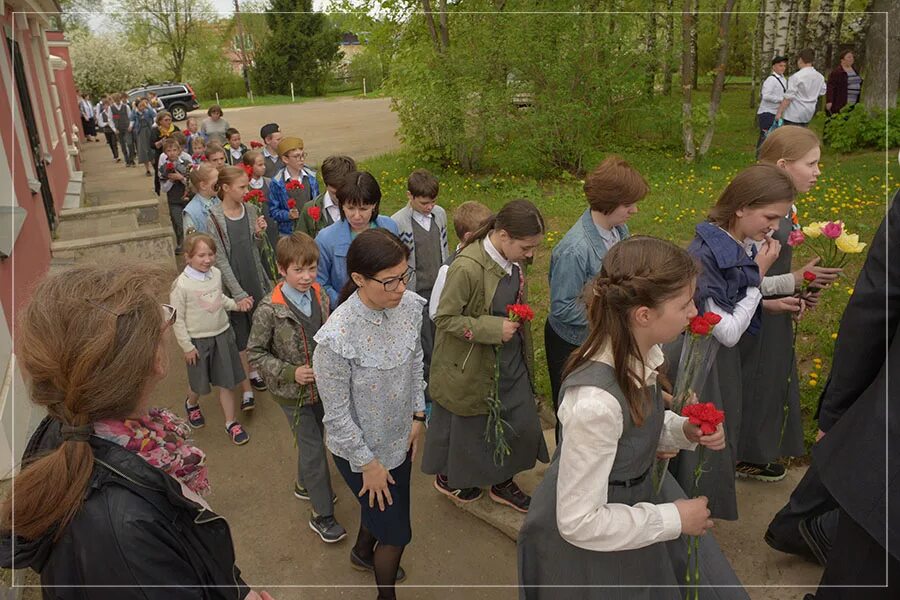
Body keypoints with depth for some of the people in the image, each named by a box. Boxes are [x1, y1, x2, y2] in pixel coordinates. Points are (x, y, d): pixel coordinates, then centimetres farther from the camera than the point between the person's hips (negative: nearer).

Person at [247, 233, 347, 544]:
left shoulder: (320, 295, -5)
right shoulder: (269, 310, -21)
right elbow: (255, 353, -13)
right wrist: (290, 372, -22)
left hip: (321, 385, 5)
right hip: (293, 391, -5)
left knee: (313, 440, 23)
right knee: (313, 449, 0)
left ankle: (305, 484, 49)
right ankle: (322, 514, 16)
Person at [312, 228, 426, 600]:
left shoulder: (410, 305, -16)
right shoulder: (336, 338, -34)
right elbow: (337, 414, -22)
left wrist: (418, 416, 3)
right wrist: (368, 464, -13)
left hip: (399, 437, 6)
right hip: (360, 449, -6)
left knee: (383, 508, 31)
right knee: (397, 533, 12)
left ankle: (363, 553, 64)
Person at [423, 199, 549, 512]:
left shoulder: (512, 259, -6)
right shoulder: (467, 267, -30)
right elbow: (444, 318, -22)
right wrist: (493, 329, -26)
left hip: (511, 358, 7)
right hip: (473, 365, -7)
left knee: (522, 424, 16)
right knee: (470, 426, 15)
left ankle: (503, 483, 41)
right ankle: (447, 478, 45)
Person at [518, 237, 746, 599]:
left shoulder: (639, 353, -14)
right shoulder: (595, 402, -37)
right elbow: (580, 522, -27)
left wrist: (685, 430, -11)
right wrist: (673, 519, -19)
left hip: (639, 495, 7)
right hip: (590, 545, -7)